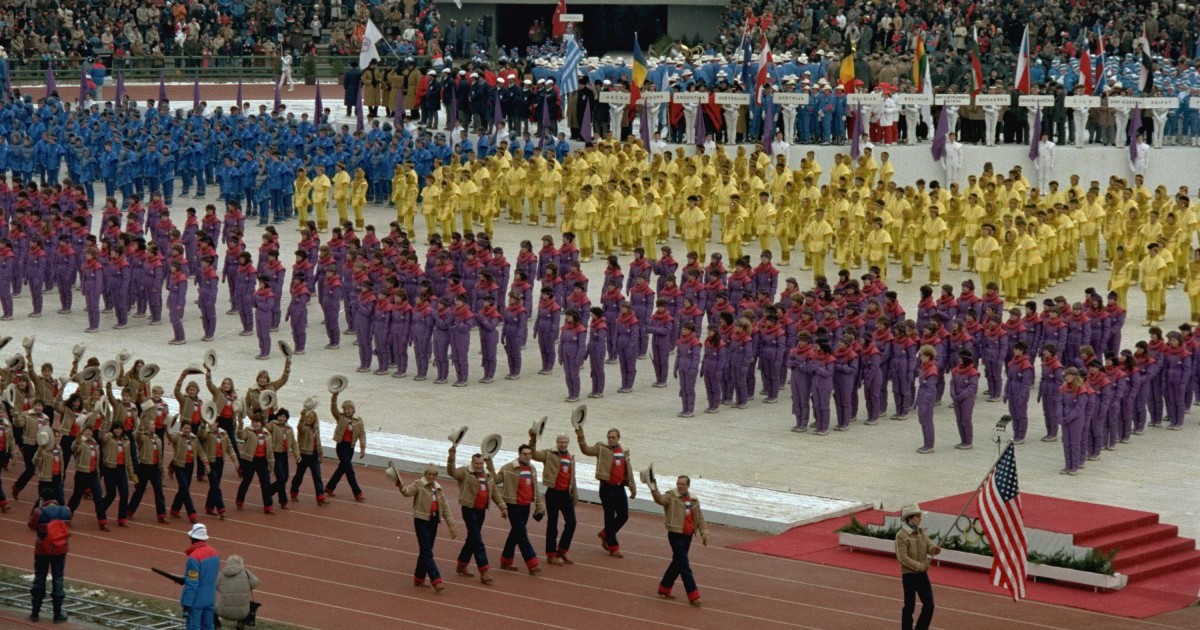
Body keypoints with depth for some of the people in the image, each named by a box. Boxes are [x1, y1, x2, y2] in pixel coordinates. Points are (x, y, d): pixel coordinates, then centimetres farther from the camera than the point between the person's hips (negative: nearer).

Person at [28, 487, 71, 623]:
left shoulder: (39, 512, -18)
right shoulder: (66, 511, -9)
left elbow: (31, 525, -1)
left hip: (42, 550, -1)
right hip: (60, 550, 2)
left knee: (39, 579, 12)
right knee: (58, 579, 9)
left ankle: (35, 612, 18)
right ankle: (58, 614, 10)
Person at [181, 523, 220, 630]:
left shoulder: (194, 557, -22)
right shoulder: (214, 553, 4)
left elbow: (191, 584, -21)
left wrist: (186, 604, -16)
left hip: (196, 601, -7)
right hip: (210, 599, 7)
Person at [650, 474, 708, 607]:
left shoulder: (694, 501, 10)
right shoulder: (671, 496, -8)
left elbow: (699, 517, 14)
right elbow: (660, 499, -28)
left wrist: (704, 532, 5)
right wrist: (654, 489, -46)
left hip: (687, 536, 7)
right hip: (675, 535, -7)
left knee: (677, 563, 17)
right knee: (685, 567, -9)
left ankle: (664, 588, 34)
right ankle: (693, 596, -9)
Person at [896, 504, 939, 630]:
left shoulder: (921, 532, 6)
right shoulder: (901, 536, -16)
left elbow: (929, 546, -1)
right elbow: (903, 558, -20)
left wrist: (934, 549, -24)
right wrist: (920, 566, -20)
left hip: (922, 574, 6)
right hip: (909, 575, -6)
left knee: (929, 605, 5)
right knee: (909, 606, 4)